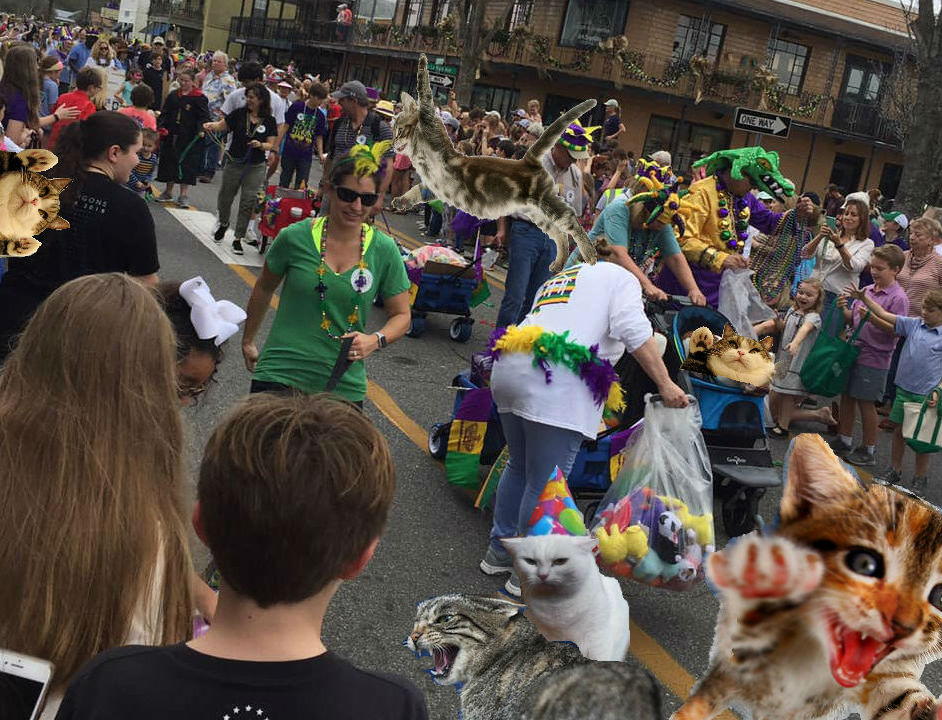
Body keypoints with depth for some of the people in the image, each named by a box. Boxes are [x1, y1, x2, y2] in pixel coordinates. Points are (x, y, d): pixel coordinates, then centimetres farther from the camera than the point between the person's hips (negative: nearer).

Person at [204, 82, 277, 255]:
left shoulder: (269, 120, -2)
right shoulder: (239, 114, -2)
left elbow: (271, 144, -1)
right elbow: (221, 125, 0)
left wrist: (261, 145, -21)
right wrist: (211, 125, -21)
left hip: (255, 167, -1)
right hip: (234, 163, 1)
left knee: (248, 202, -1)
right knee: (225, 197, 12)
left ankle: (238, 239, 9)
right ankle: (223, 224, 42)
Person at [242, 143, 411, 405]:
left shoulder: (384, 251, -5)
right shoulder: (295, 238, -7)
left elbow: (401, 315, 6)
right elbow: (264, 289, 12)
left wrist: (376, 340, -14)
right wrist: (247, 342, 20)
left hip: (344, 385, 2)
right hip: (281, 373, -1)